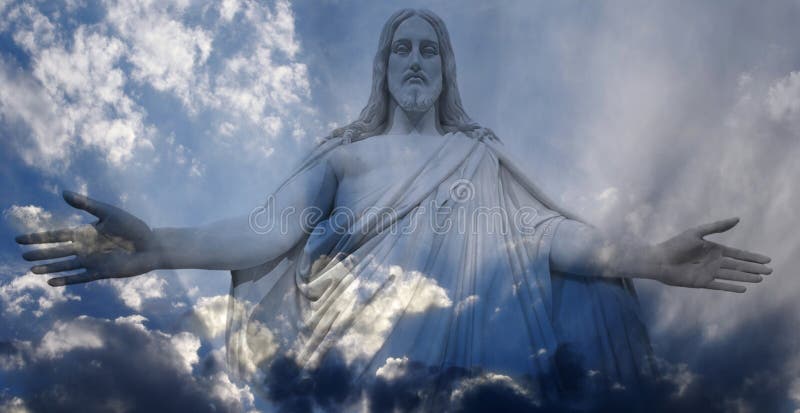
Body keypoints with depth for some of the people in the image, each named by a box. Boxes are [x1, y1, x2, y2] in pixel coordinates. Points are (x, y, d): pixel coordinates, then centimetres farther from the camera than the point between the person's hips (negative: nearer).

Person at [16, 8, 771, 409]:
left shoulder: (481, 153, 20)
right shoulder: (345, 152, 16)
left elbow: (547, 233, 7)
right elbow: (272, 228, 0)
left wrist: (649, 257, -11)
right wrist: (156, 248, -17)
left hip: (459, 339, 3)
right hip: (355, 339, -2)